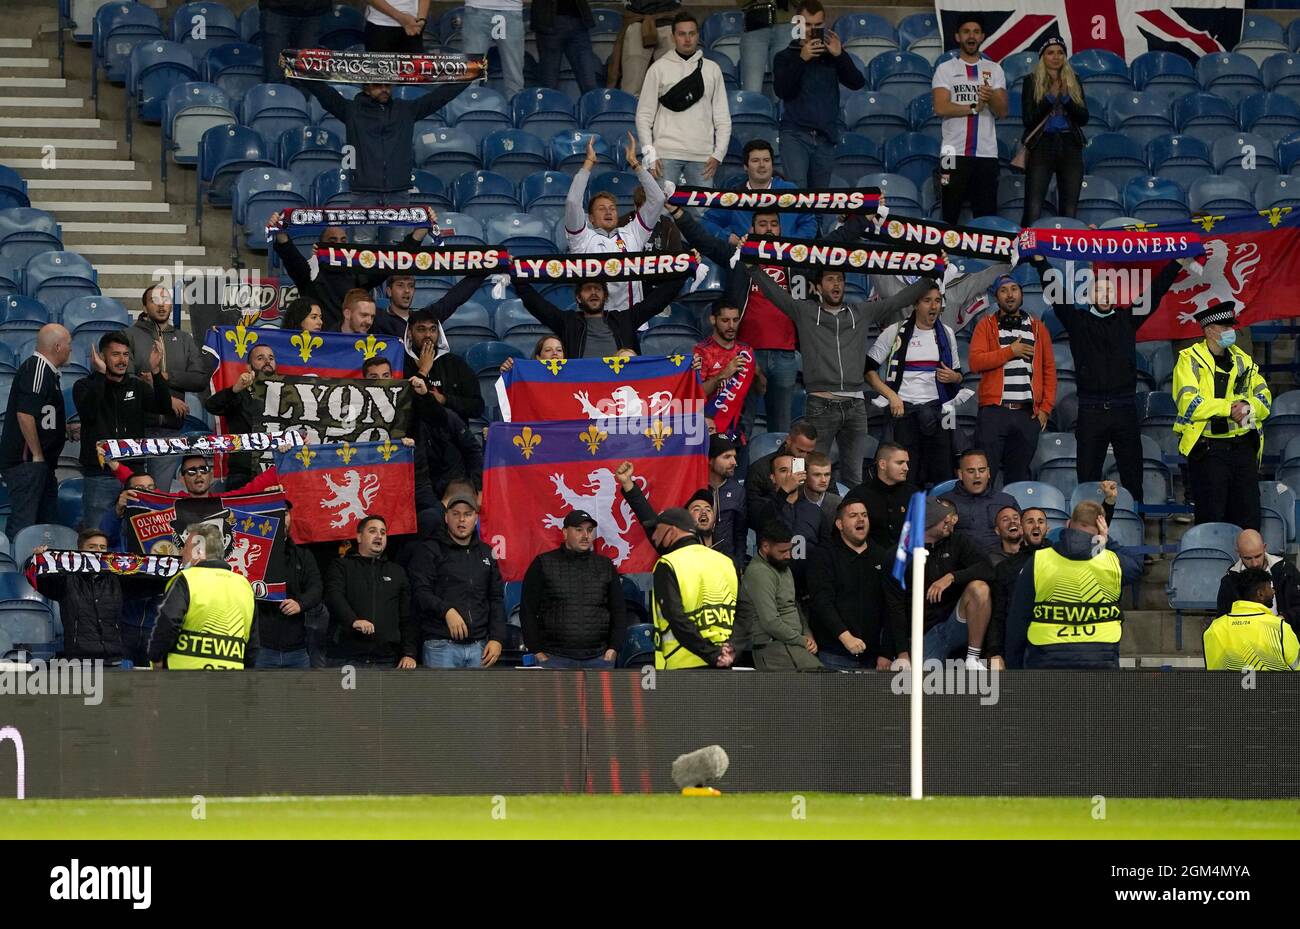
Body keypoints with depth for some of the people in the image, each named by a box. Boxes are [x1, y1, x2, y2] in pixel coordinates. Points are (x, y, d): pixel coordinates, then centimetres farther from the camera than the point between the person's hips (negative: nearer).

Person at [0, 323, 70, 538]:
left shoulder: (45, 371, 18)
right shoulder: (37, 369, -15)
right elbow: (24, 415, -23)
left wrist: (67, 429, 25)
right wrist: (37, 454, -19)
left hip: (38, 463, 11)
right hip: (26, 462, -11)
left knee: (48, 520, 12)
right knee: (22, 522, -13)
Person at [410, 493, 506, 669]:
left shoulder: (485, 553, 18)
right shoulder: (430, 551, 4)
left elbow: (496, 599, 18)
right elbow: (420, 593, -6)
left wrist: (497, 639, 7)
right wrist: (446, 610, -22)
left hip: (478, 647, 4)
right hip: (441, 646, -4)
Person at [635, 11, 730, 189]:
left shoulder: (712, 69, 11)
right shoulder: (659, 68, 6)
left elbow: (722, 117, 11)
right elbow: (644, 115, 4)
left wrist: (718, 154, 0)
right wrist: (650, 156, -5)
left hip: (702, 157, 2)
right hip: (666, 154, -2)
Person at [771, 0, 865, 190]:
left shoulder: (831, 55, 12)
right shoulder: (786, 56, 7)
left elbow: (857, 83, 1)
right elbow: (781, 90, -9)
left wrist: (839, 55, -11)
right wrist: (802, 59, -16)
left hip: (825, 137, 3)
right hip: (795, 134, -3)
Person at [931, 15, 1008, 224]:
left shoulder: (994, 70, 12)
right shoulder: (946, 69, 5)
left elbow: (1003, 112, 4)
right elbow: (941, 108, -8)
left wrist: (991, 98, -17)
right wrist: (974, 108, -8)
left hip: (986, 152, 2)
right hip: (955, 152, -2)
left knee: (986, 216, 2)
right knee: (950, 216, -2)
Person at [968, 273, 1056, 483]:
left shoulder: (1037, 328, 13)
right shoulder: (986, 326, 6)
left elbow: (1049, 369, 12)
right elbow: (975, 362, -8)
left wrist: (1046, 407, 3)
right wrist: (1011, 351, -10)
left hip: (1027, 414, 3)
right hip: (994, 412, -3)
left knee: (1018, 477, 8)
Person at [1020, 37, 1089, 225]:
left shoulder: (1073, 81, 11)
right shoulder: (1032, 81, 3)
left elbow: (1083, 118, 4)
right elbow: (1028, 119, -5)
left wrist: (1065, 97, -10)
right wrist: (1050, 97, -14)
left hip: (1070, 146, 3)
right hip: (1042, 146, -3)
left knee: (1069, 210, 2)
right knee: (1033, 210, -11)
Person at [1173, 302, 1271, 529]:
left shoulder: (1244, 361, 16)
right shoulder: (1190, 359, 0)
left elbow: (1265, 400, 10)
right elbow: (1188, 403, -13)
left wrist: (1247, 406, -12)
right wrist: (1228, 408, -17)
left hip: (1244, 448, 5)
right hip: (1208, 449, -5)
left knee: (1248, 521, 5)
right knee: (1210, 520, -4)